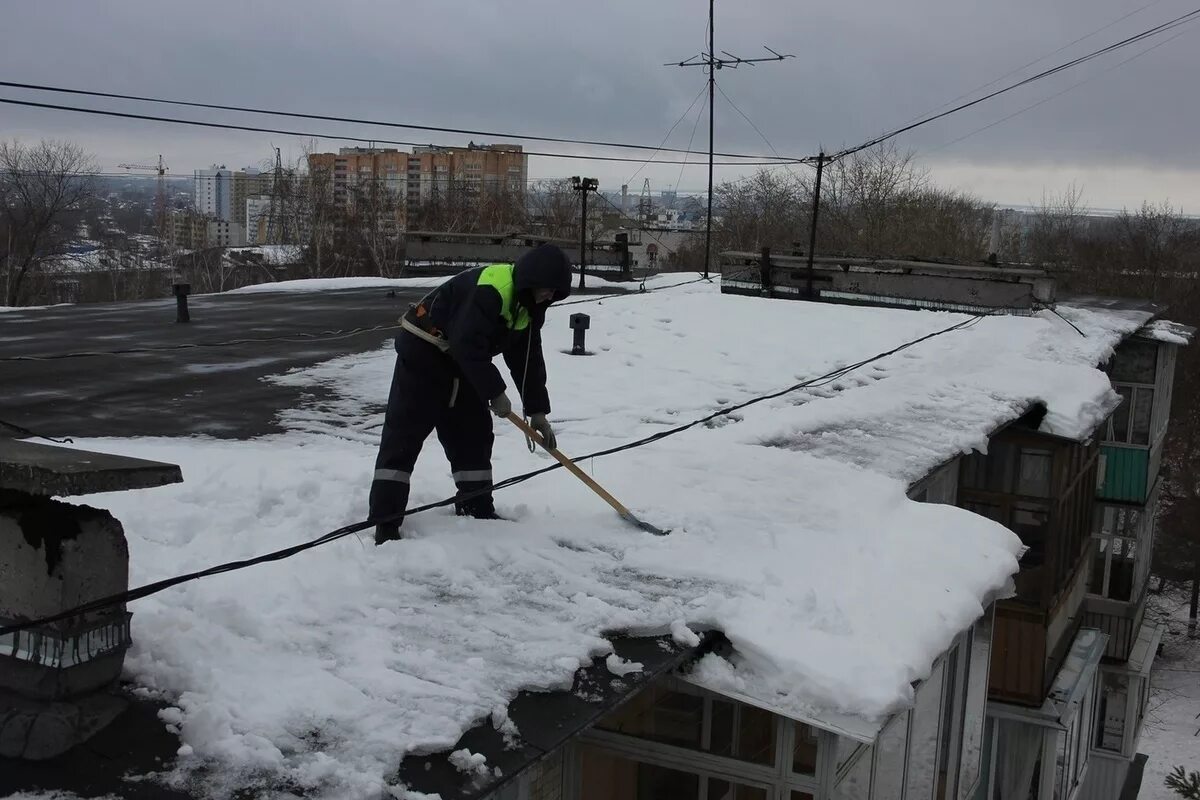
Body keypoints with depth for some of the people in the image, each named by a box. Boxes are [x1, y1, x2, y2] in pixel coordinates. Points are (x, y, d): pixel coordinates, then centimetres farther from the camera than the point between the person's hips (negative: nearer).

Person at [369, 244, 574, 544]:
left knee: (474, 434, 10)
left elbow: (527, 358, 7)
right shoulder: (489, 289, -28)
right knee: (404, 435, -9)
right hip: (422, 354, -9)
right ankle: (385, 522, -8)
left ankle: (477, 508, 21)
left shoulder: (529, 306, 2)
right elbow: (469, 346, -31)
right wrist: (495, 392, -22)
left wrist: (537, 410, 3)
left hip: (460, 363, 10)